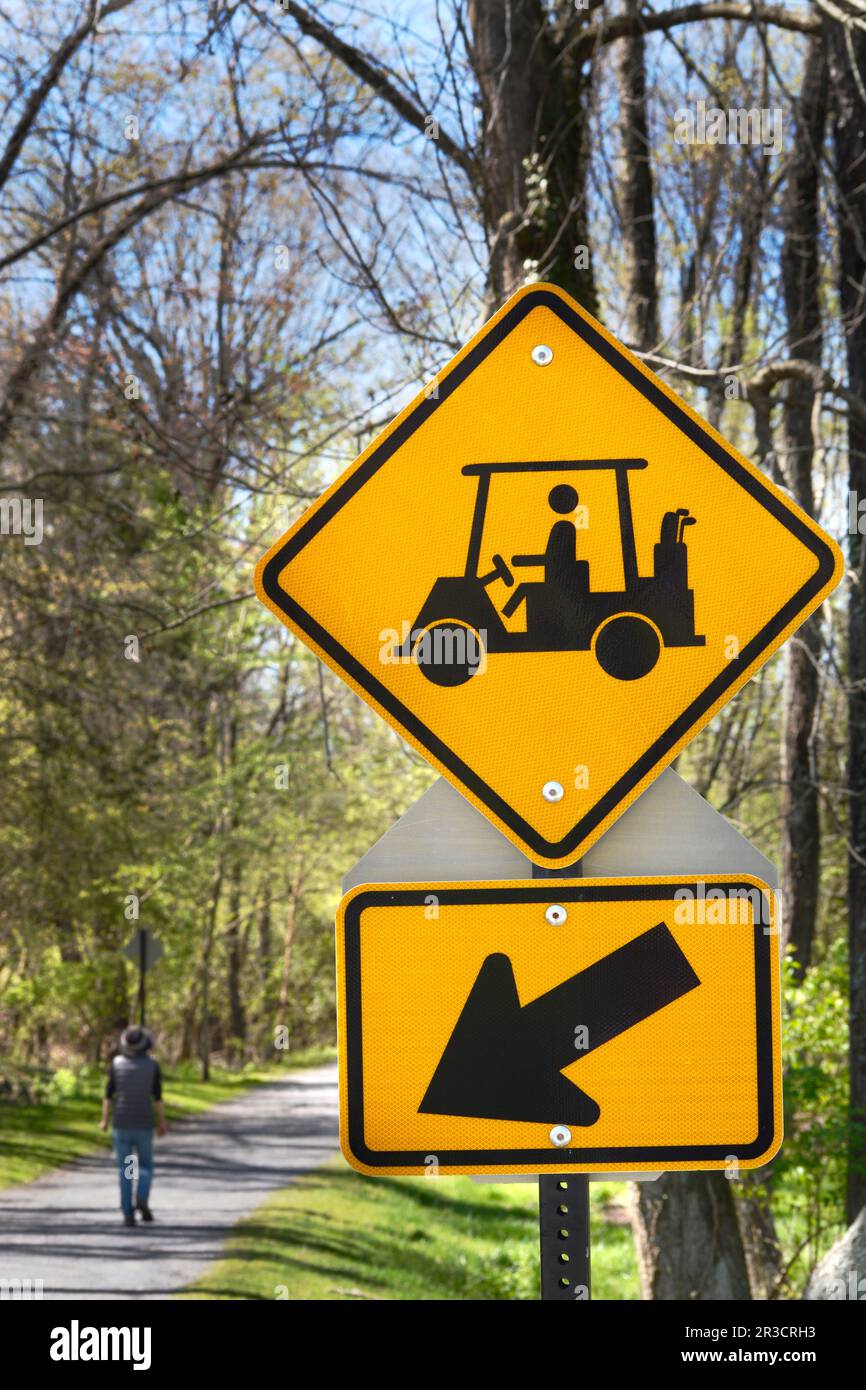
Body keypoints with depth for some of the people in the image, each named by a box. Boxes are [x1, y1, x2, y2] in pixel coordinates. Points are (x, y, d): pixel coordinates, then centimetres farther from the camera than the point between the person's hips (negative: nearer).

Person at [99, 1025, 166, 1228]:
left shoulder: (117, 1063, -2)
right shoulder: (152, 1064, -6)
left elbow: (109, 1093, 0)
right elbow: (158, 1097, -5)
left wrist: (104, 1120, 12)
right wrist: (162, 1122, 5)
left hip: (121, 1124, 1)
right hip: (143, 1124, -1)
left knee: (125, 1170, 8)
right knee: (145, 1167, 13)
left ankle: (128, 1214, 0)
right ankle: (142, 1199, -15)